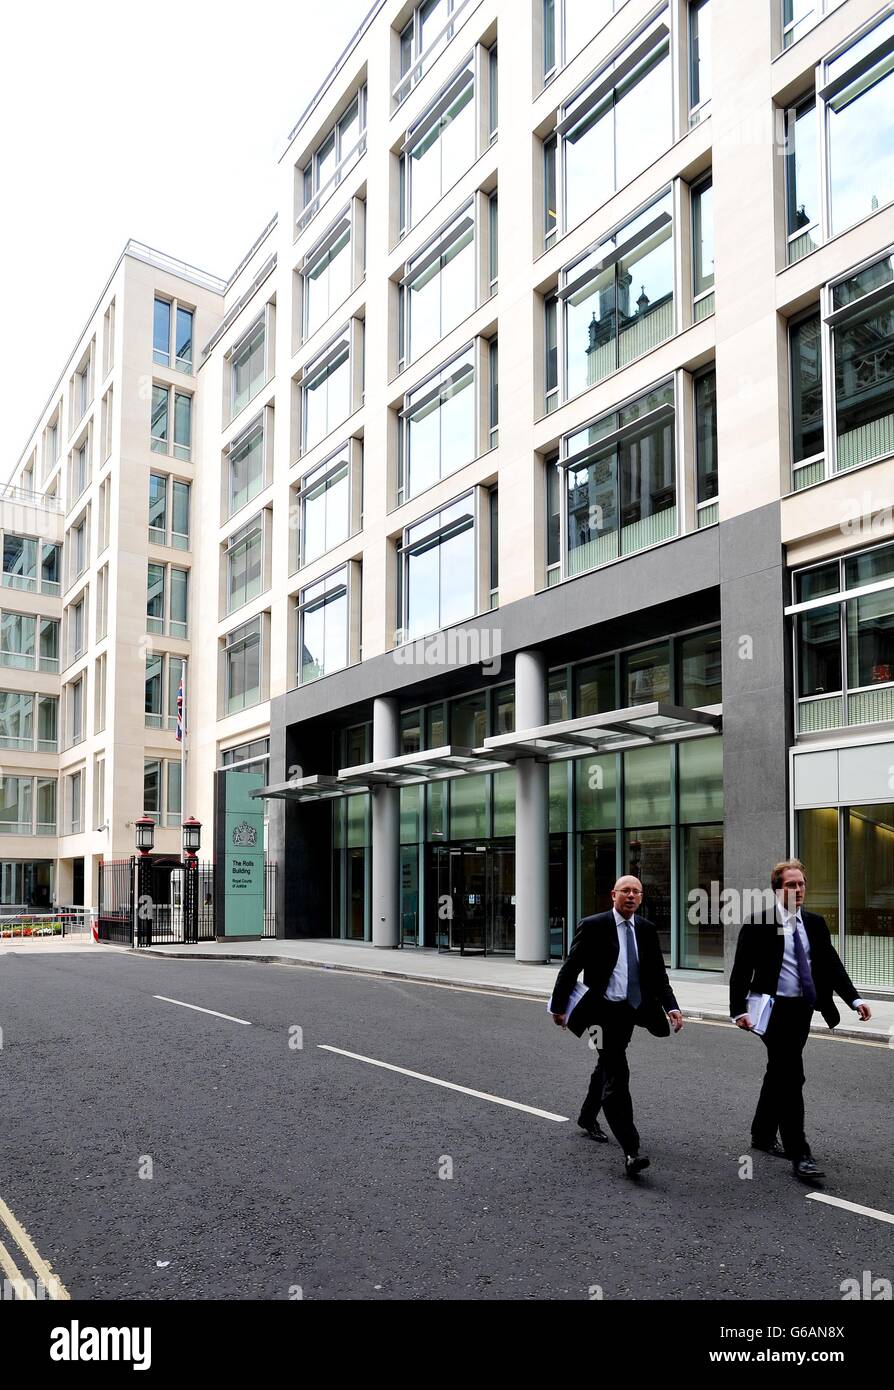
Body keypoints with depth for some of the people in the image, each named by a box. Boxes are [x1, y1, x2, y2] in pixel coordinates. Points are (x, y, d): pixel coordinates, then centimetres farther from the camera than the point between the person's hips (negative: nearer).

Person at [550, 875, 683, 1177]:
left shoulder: (646, 929, 5)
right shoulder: (593, 926, -10)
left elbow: (658, 975, 5)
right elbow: (571, 968, -6)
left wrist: (672, 1007, -9)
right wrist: (558, 1006, -3)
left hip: (629, 1010, 6)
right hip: (604, 1010, -6)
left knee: (607, 1067, 23)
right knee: (617, 1075, -13)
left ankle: (588, 1116, 46)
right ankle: (630, 1151, -13)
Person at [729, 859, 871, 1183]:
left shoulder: (815, 924, 7)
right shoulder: (759, 924, -10)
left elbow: (832, 965, 6)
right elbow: (741, 970, -10)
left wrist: (854, 1000, -7)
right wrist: (738, 1010, -18)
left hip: (802, 1010, 6)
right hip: (774, 1009, -6)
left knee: (779, 1073, 18)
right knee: (792, 1077, -10)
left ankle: (762, 1134, 34)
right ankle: (799, 1155, -5)